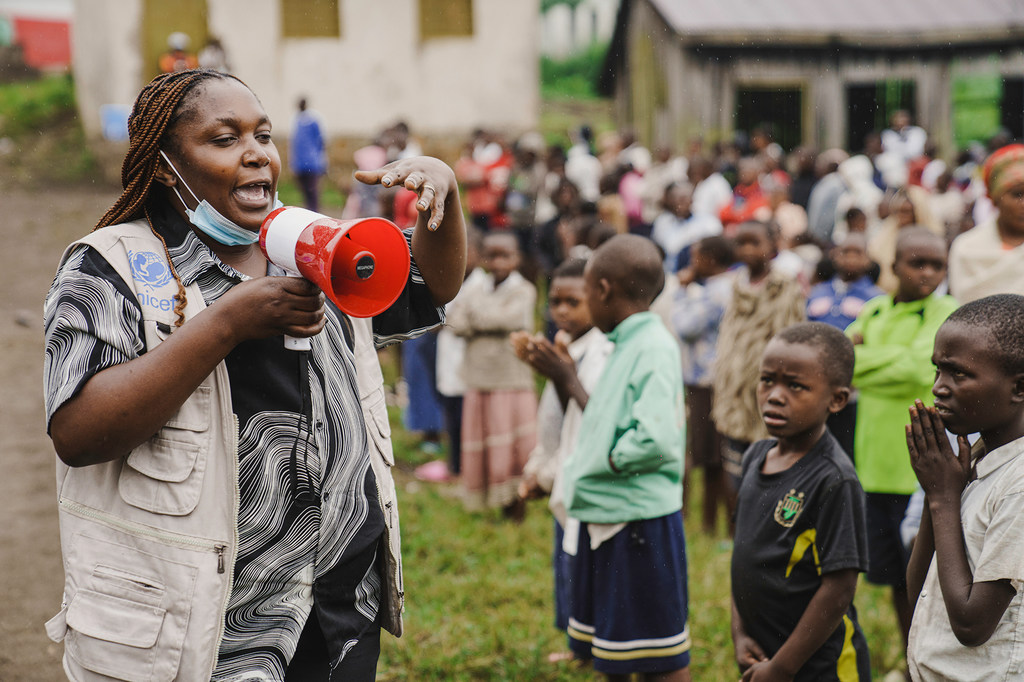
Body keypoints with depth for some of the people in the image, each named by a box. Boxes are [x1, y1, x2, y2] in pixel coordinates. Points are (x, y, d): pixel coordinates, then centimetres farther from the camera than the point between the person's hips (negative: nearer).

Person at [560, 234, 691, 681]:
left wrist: (603, 459, -15)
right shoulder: (625, 345, 12)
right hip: (604, 518, 10)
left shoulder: (653, 347, -17)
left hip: (639, 521, -10)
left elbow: (657, 441, -28)